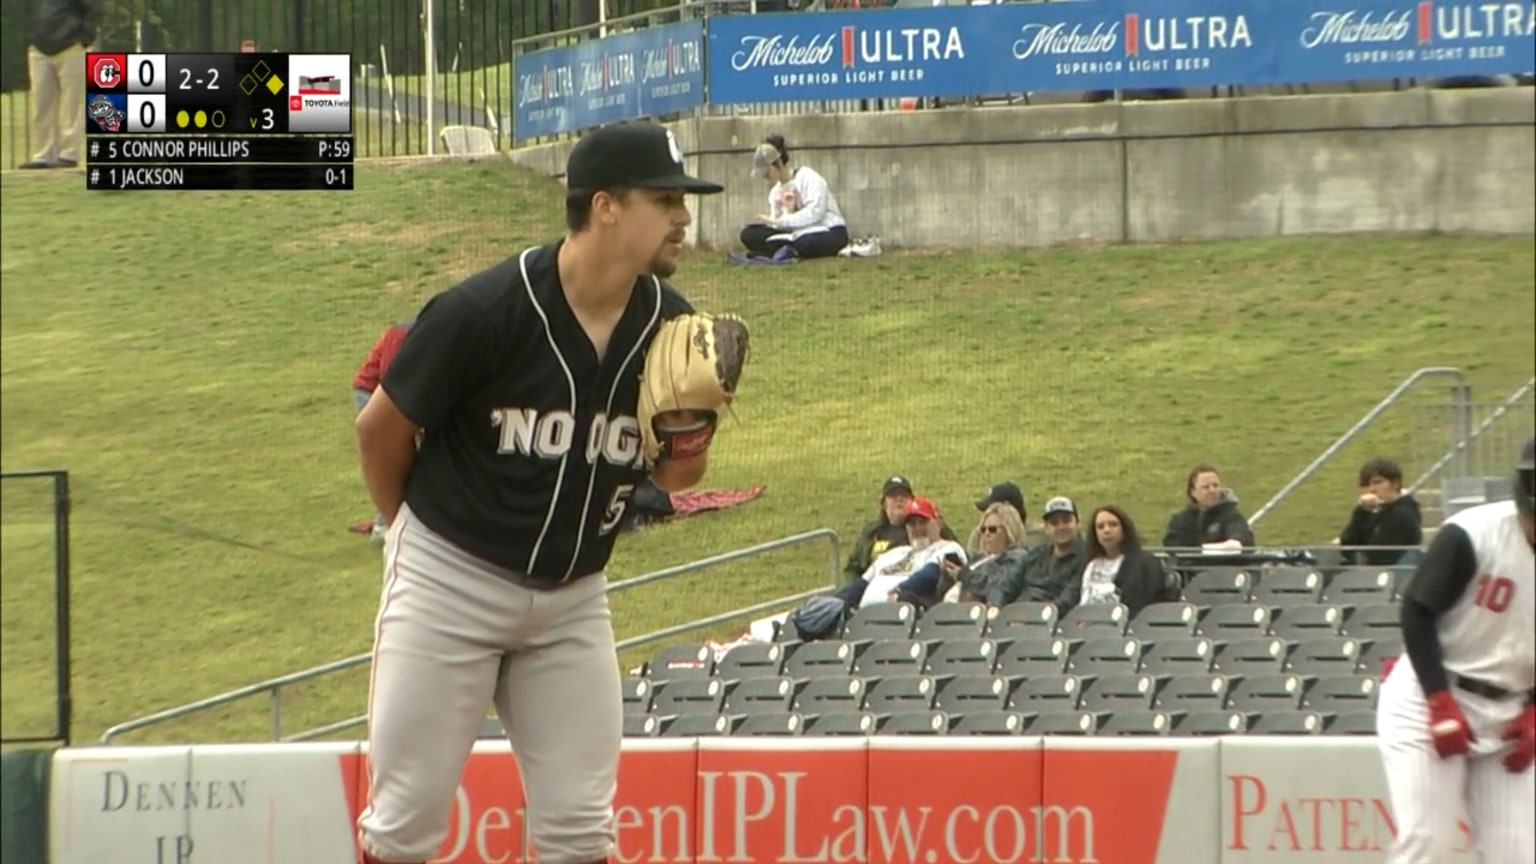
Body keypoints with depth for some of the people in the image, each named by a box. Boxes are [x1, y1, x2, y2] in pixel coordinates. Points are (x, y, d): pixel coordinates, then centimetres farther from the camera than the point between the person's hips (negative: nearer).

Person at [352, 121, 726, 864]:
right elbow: (381, 426, -8)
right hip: (451, 581, -4)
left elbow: (673, 475, 5)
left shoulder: (669, 326, -7)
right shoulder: (483, 312, -22)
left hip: (572, 599, 4)